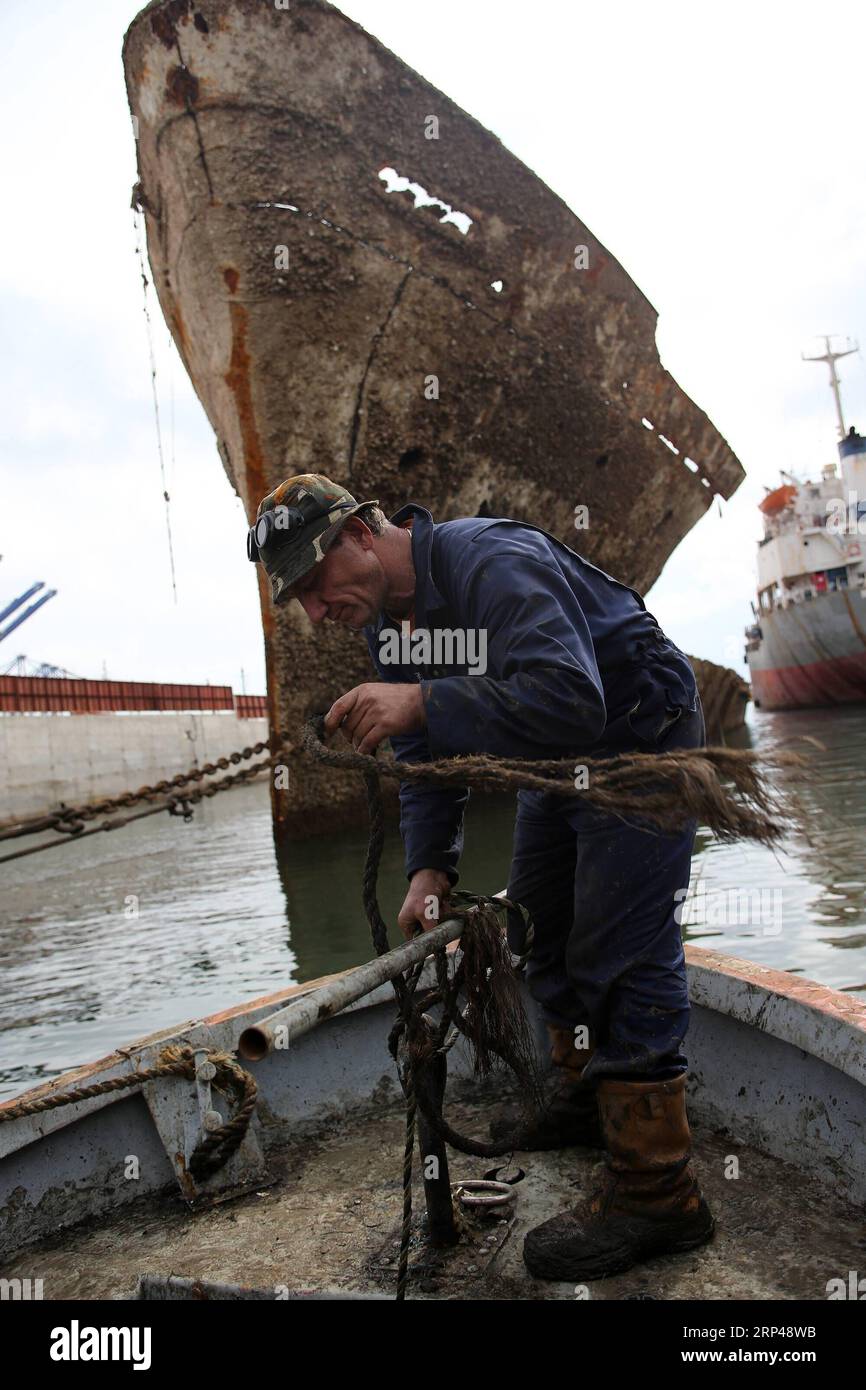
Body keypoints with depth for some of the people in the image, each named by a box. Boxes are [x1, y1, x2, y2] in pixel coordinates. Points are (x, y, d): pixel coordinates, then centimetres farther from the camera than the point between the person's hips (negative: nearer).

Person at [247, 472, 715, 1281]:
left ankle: (654, 1192, 1)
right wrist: (428, 866, -5)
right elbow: (426, 748, 5)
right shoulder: (385, 613, -1)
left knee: (622, 953, -11)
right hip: (556, 761, 9)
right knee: (539, 927, 16)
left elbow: (571, 700, -43)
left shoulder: (493, 564, -31)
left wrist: (423, 700, -45)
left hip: (638, 745, -9)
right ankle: (585, 1098, 36)